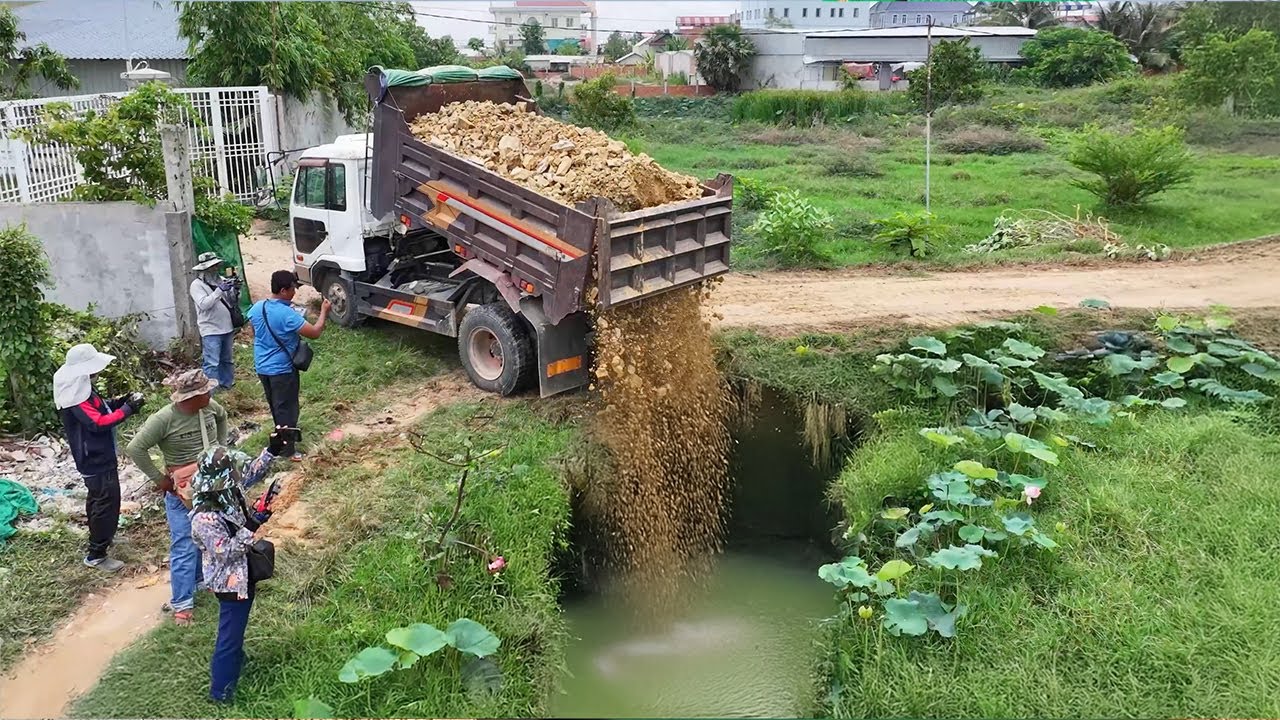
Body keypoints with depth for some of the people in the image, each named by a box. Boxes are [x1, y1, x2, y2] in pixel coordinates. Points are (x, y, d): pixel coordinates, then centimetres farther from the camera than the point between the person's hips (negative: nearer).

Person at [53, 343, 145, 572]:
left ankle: (100, 536, 45)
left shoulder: (80, 388, 6)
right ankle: (96, 555, 4)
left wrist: (118, 403, 0)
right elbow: (98, 423, -31)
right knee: (107, 503, -4)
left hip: (96, 457, 11)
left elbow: (97, 411, 15)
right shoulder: (77, 396, -27)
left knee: (97, 498, 26)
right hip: (97, 460, -11)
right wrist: (127, 409, -27)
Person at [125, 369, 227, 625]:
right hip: (183, 489, -6)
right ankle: (182, 603, 8)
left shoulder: (209, 407, -7)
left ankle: (200, 579, 43)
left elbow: (222, 416, 18)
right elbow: (135, 449, -23)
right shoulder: (164, 419, -24)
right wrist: (159, 479, -17)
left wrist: (222, 446, 11)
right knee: (184, 546, -2)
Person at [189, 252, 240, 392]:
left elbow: (234, 301, 11)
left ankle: (227, 385, 32)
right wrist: (220, 290, -26)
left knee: (226, 360, 19)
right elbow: (204, 304, -21)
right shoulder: (197, 285, -8)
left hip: (227, 328, 7)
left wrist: (236, 290, -9)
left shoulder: (222, 280, 9)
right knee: (212, 364, -10)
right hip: (211, 331, -6)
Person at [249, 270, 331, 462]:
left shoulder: (257, 307, -4)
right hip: (282, 369, -7)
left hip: (262, 367, 7)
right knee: (286, 409, 4)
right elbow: (314, 333, -22)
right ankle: (288, 450, 11)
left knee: (275, 406, 23)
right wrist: (324, 312, -10)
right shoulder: (287, 314, -27)